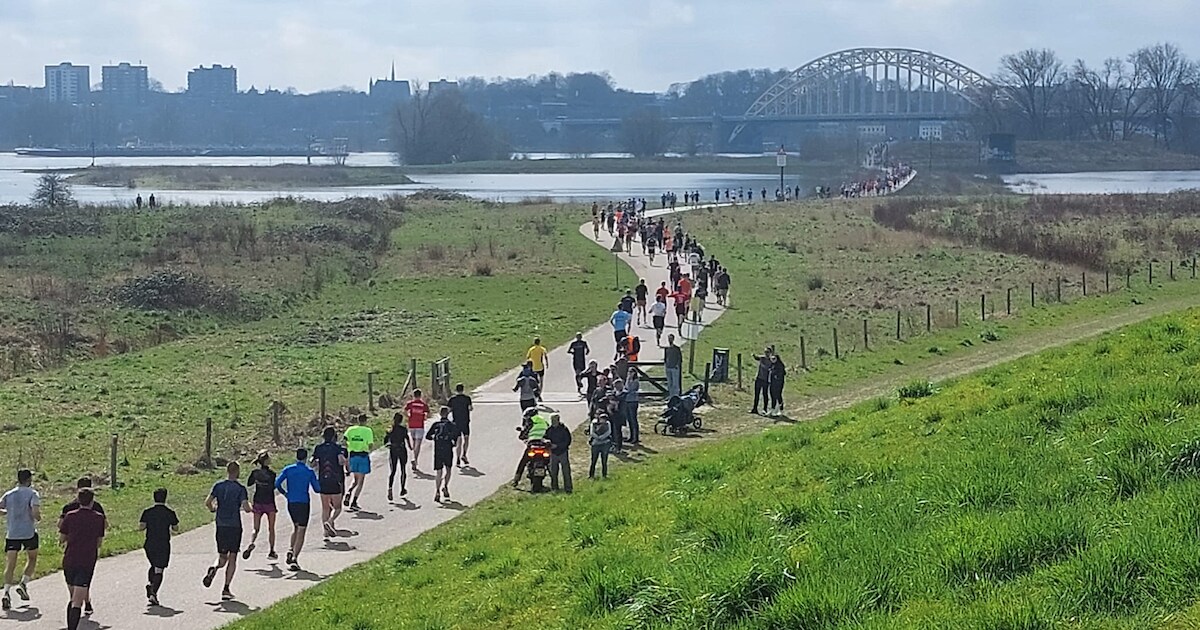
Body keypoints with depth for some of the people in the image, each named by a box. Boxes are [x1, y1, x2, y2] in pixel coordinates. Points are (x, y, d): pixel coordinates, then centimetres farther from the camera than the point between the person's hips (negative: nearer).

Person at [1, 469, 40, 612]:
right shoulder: (32, 494, -5)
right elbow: (35, 513, -18)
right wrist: (38, 518, 3)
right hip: (29, 532, -2)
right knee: (32, 559, 21)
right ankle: (23, 584, 7)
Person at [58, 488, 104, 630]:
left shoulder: (70, 516, 3)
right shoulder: (99, 518, 2)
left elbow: (61, 538, 6)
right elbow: (99, 541, 9)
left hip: (69, 561, 2)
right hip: (87, 563, -2)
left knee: (73, 598, 19)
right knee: (77, 602, -8)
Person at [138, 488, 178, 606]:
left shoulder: (147, 512, -1)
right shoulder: (170, 513, -4)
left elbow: (141, 527, -7)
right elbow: (176, 530, 0)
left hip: (150, 545, 2)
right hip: (164, 546, -2)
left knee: (154, 566, 24)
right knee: (159, 570, 0)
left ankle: (149, 583, 0)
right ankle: (153, 593, -13)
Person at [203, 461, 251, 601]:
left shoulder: (218, 486, 3)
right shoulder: (240, 488, -8)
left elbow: (207, 502, -2)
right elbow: (246, 508, -15)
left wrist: (213, 509, 18)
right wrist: (249, 507, 8)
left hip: (220, 525, 3)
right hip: (235, 526, -3)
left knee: (222, 557, 15)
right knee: (232, 558, 4)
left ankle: (214, 569, -19)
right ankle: (226, 589, -1)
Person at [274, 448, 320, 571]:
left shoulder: (288, 469, 2)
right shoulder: (309, 471, -4)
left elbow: (277, 483, -6)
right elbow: (317, 489, 0)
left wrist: (285, 494, 8)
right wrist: (317, 480, 20)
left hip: (291, 503, 3)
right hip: (304, 503, -3)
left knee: (296, 528, 24)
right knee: (301, 532, -1)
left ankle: (290, 550, 4)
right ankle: (294, 558, -12)